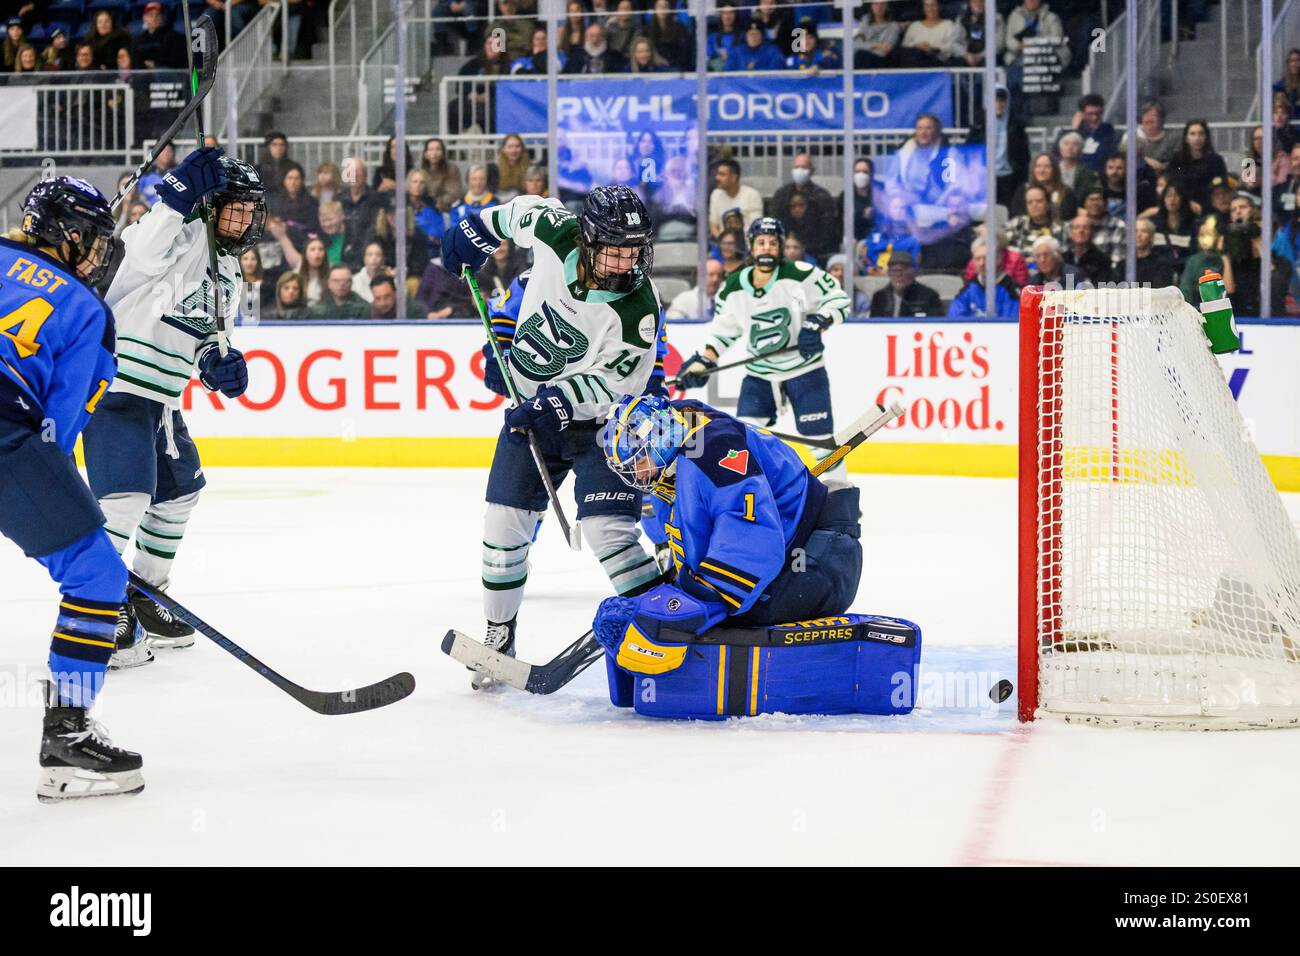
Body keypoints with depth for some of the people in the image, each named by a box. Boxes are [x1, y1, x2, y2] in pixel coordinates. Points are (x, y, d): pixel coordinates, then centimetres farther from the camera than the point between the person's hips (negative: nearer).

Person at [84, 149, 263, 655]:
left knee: (180, 489, 20)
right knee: (127, 496, -20)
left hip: (160, 396, 10)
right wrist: (180, 196, -40)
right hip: (117, 382, -10)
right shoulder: (186, 235, -11)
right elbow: (142, 252, -32)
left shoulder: (230, 273, 18)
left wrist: (218, 361, 3)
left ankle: (145, 595, 33)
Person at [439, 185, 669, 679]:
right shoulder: (555, 231, -18)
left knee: (608, 528, -19)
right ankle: (498, 634, 20)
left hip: (597, 417, -5)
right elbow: (524, 211, 5)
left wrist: (556, 403, -31)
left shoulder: (636, 309, -27)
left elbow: (617, 380, -23)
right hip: (530, 404, 5)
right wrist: (479, 230, 15)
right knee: (505, 522, 3)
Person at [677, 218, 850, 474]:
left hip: (804, 368, -3)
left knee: (819, 438, -3)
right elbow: (722, 328, 10)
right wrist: (703, 361, 0)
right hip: (759, 373, 3)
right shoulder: (734, 288, -2)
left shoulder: (800, 275, -15)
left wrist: (817, 324, -26)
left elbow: (837, 299, -10)